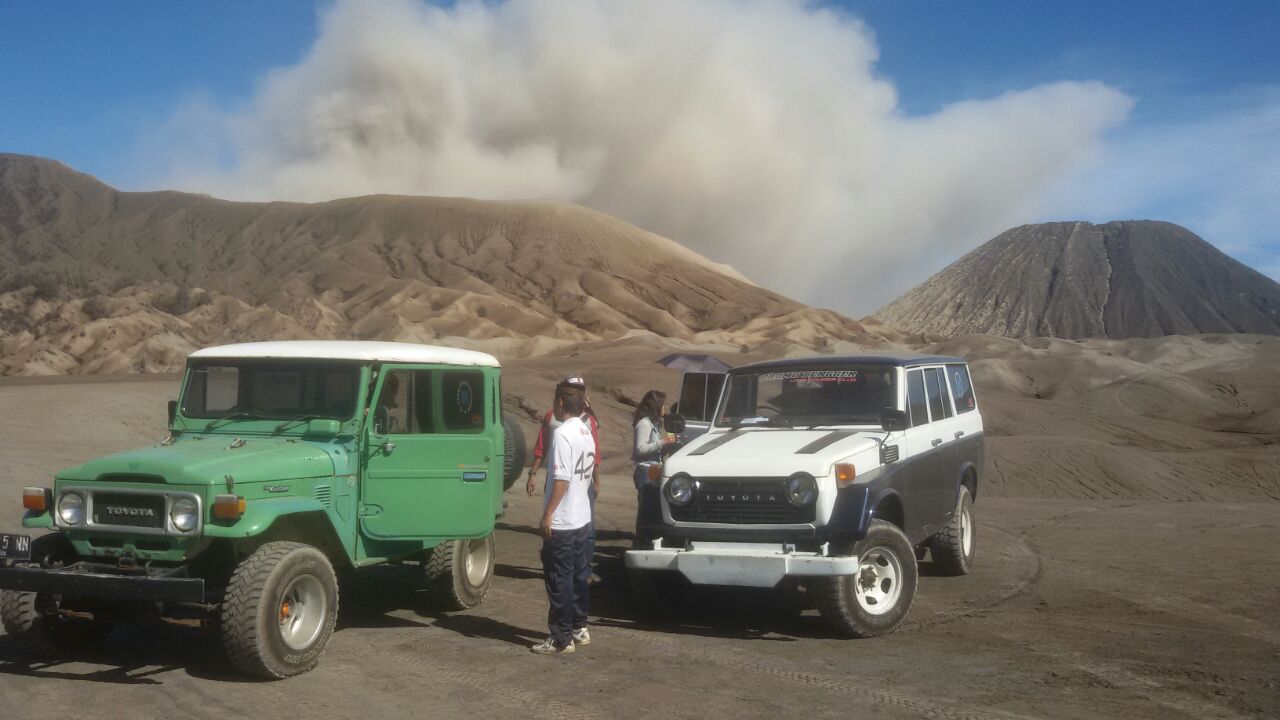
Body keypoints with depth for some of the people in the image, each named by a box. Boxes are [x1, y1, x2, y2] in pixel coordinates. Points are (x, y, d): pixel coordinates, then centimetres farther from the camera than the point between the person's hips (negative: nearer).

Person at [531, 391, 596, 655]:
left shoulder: (562, 433, -18)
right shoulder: (586, 433, 10)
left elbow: (562, 479, -23)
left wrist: (547, 515, -20)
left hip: (561, 522, -9)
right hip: (582, 517, 9)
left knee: (559, 580, -2)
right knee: (577, 576, 17)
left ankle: (561, 639, 2)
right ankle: (579, 628, 26)